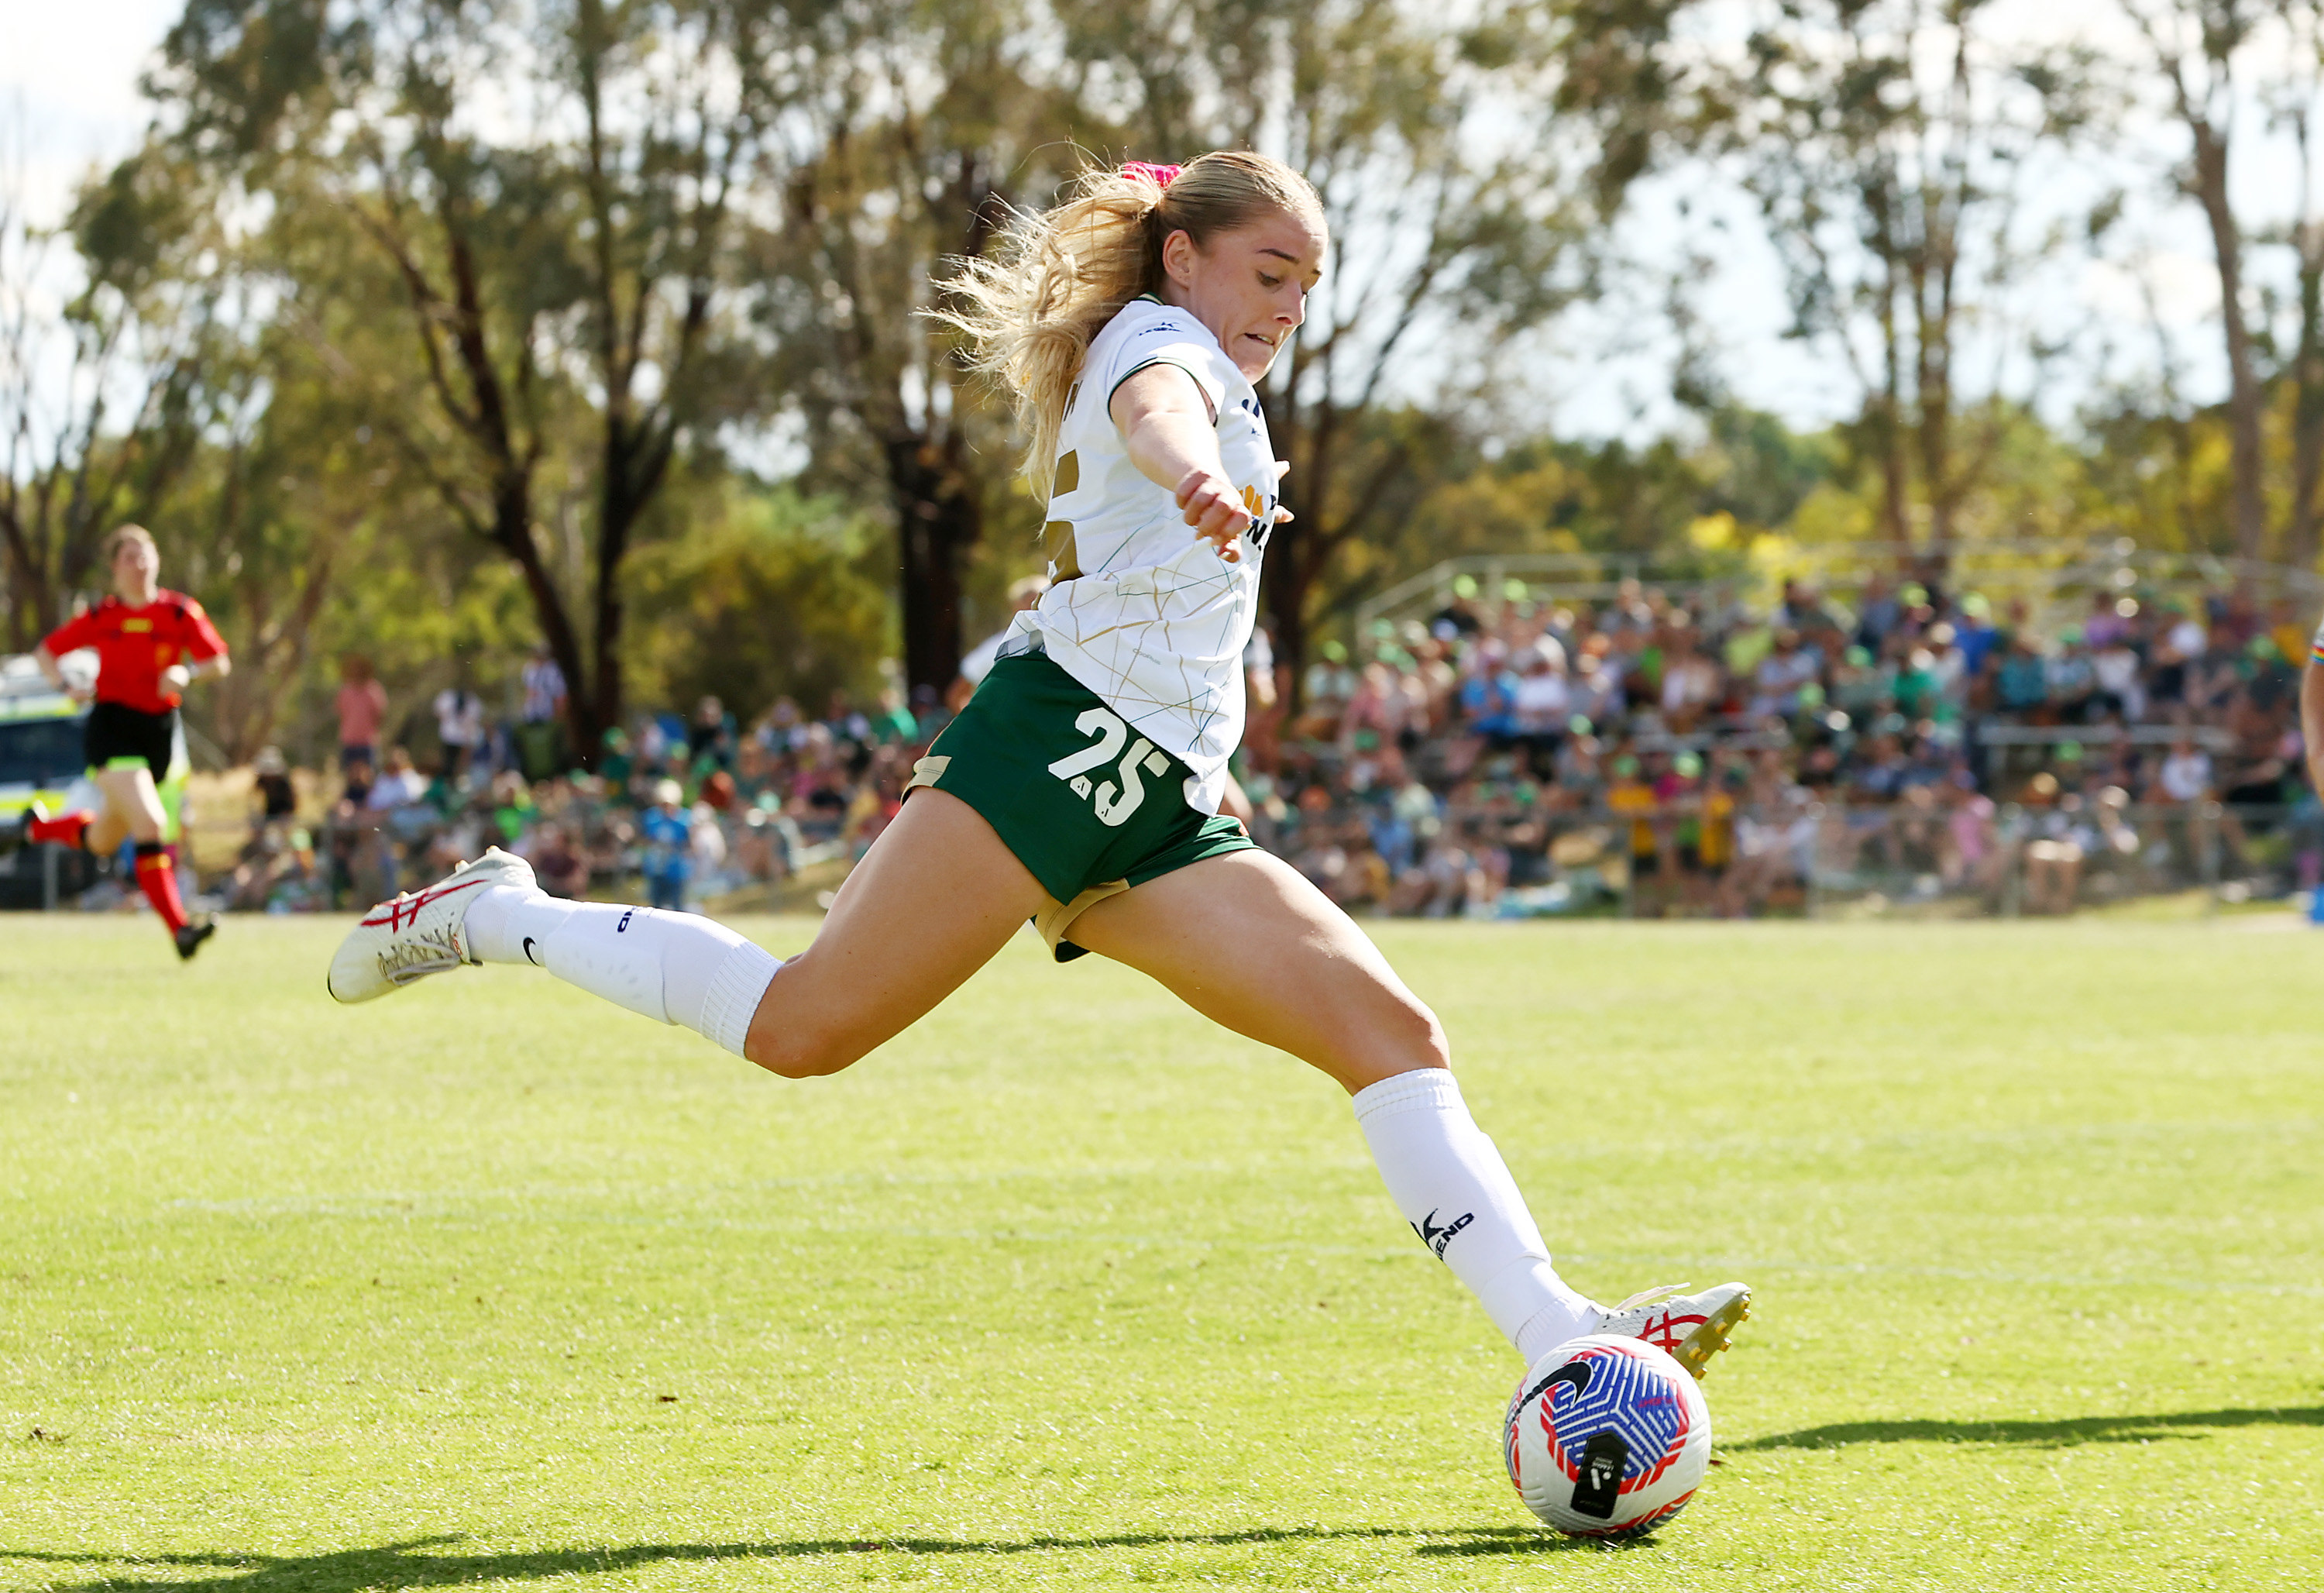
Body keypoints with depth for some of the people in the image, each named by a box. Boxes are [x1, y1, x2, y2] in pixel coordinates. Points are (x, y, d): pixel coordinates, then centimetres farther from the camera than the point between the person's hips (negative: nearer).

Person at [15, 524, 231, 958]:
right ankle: (178, 927, -23)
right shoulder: (103, 617, -2)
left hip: (160, 730, 4)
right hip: (112, 727, -4)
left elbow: (220, 663, 1)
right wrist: (66, 687, -11)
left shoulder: (181, 612, -1)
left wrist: (187, 671, -20)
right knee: (149, 822, -23)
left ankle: (42, 825, 47)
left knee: (103, 841, 15)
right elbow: (45, 651, 8)